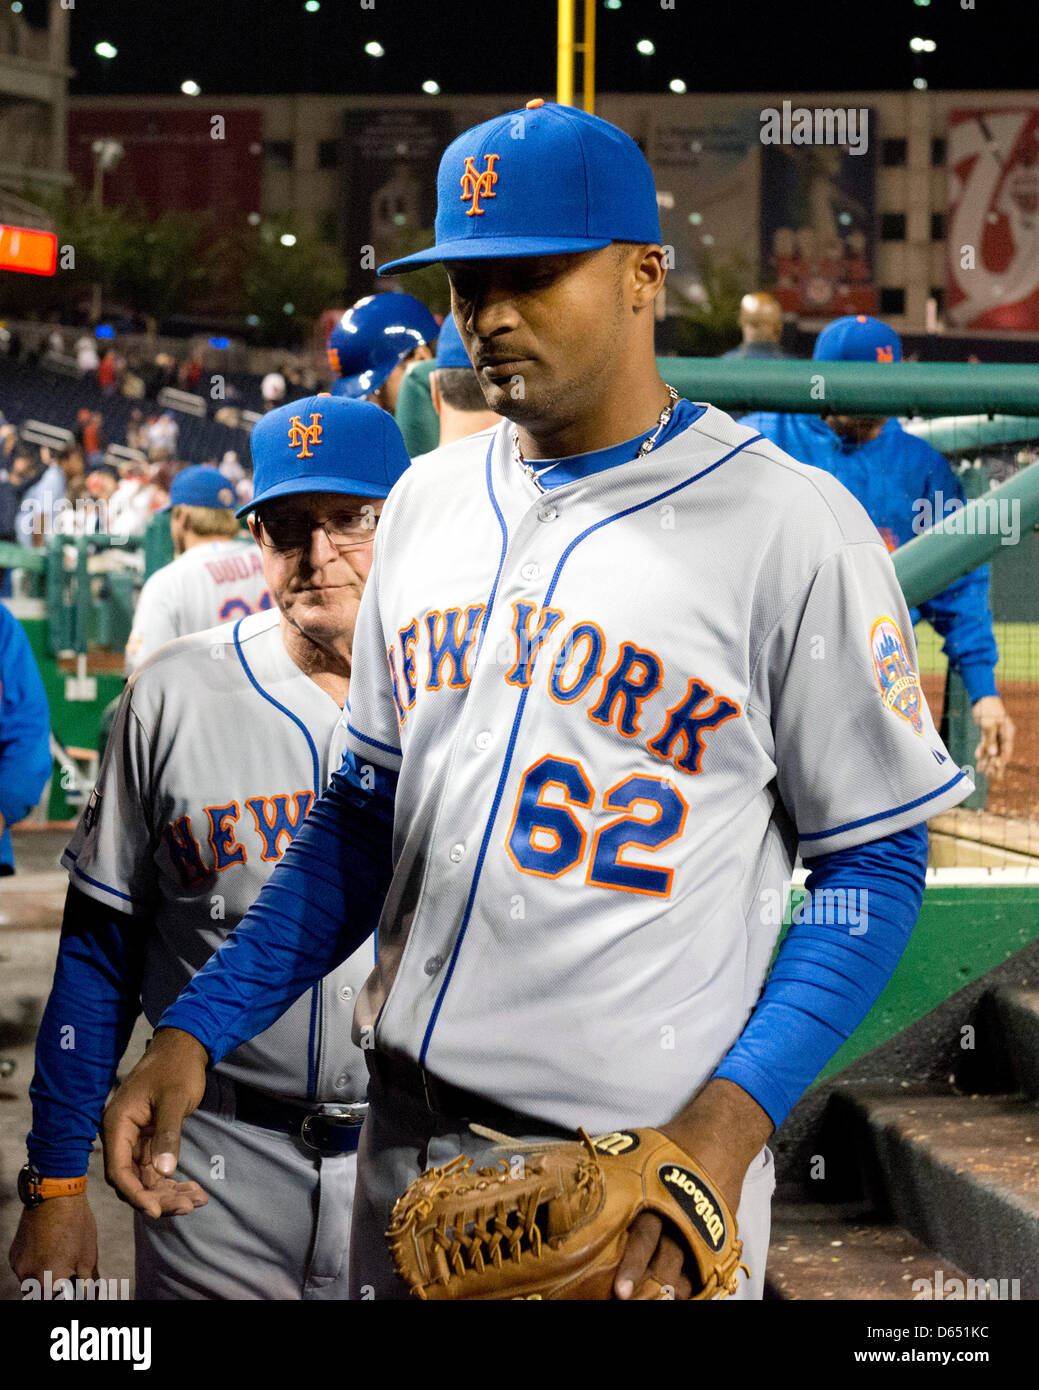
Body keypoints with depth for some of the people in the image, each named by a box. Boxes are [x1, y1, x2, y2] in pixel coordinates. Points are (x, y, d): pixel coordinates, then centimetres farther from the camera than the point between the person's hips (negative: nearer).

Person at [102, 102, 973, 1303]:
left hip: (642, 1174, -5)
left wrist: (730, 1123, -20)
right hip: (407, 1136, 6)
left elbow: (876, 858, -8)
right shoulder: (428, 499, 9)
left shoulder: (791, 526, -10)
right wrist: (197, 1030, 6)